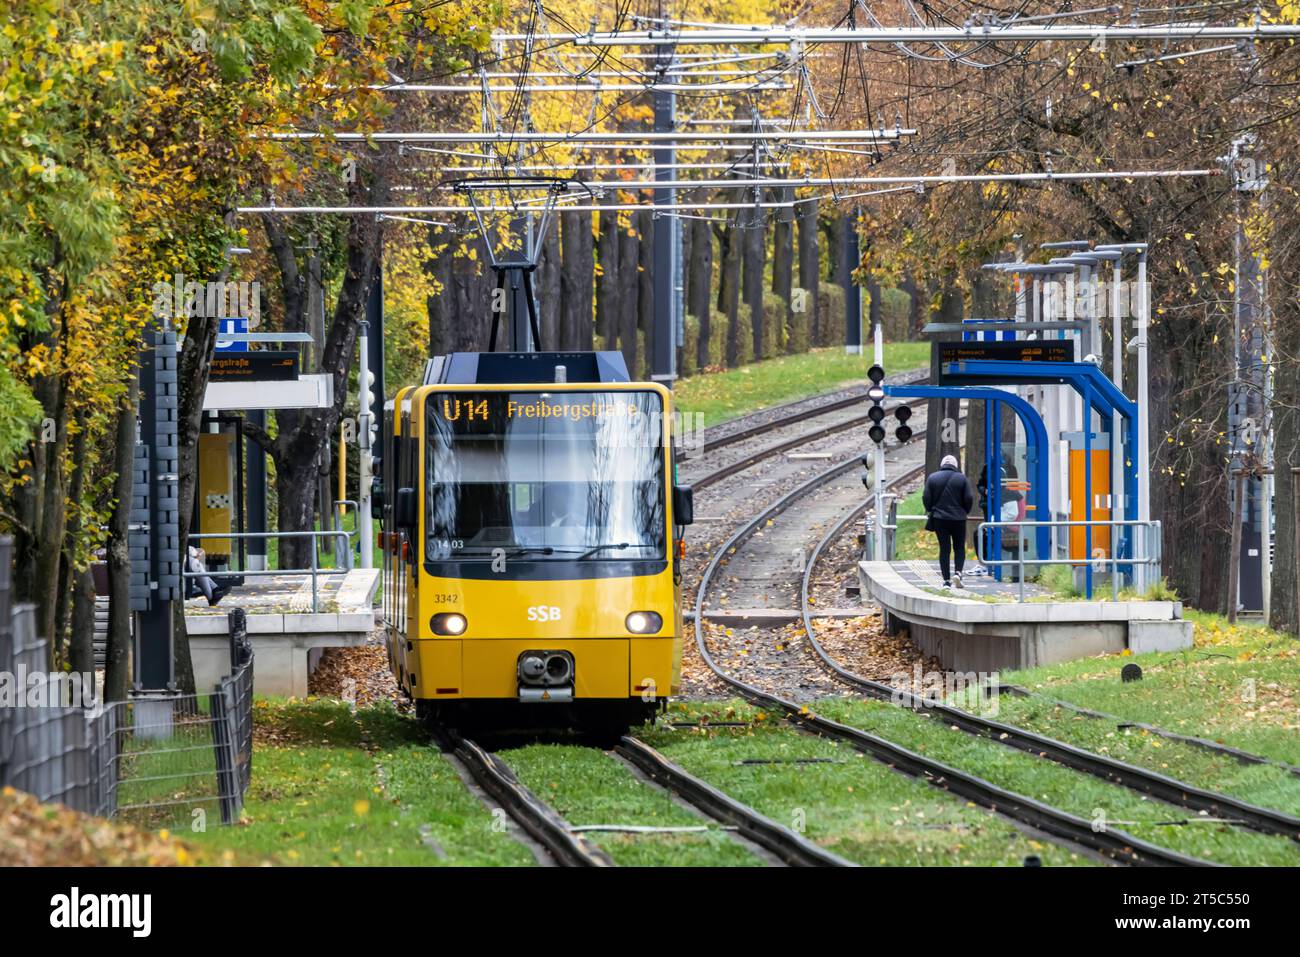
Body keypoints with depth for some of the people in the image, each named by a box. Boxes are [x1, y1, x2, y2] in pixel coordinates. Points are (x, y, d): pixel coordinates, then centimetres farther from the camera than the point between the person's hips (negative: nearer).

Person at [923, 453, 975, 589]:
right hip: (958, 519, -1)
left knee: (944, 549, 5)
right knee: (959, 548, 12)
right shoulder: (962, 479, -3)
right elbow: (969, 499, -6)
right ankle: (958, 572, -10)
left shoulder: (932, 478, 0)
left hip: (939, 518, 1)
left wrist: (930, 511, 14)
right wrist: (965, 512, 11)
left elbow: (926, 498, -3)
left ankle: (946, 580, 0)